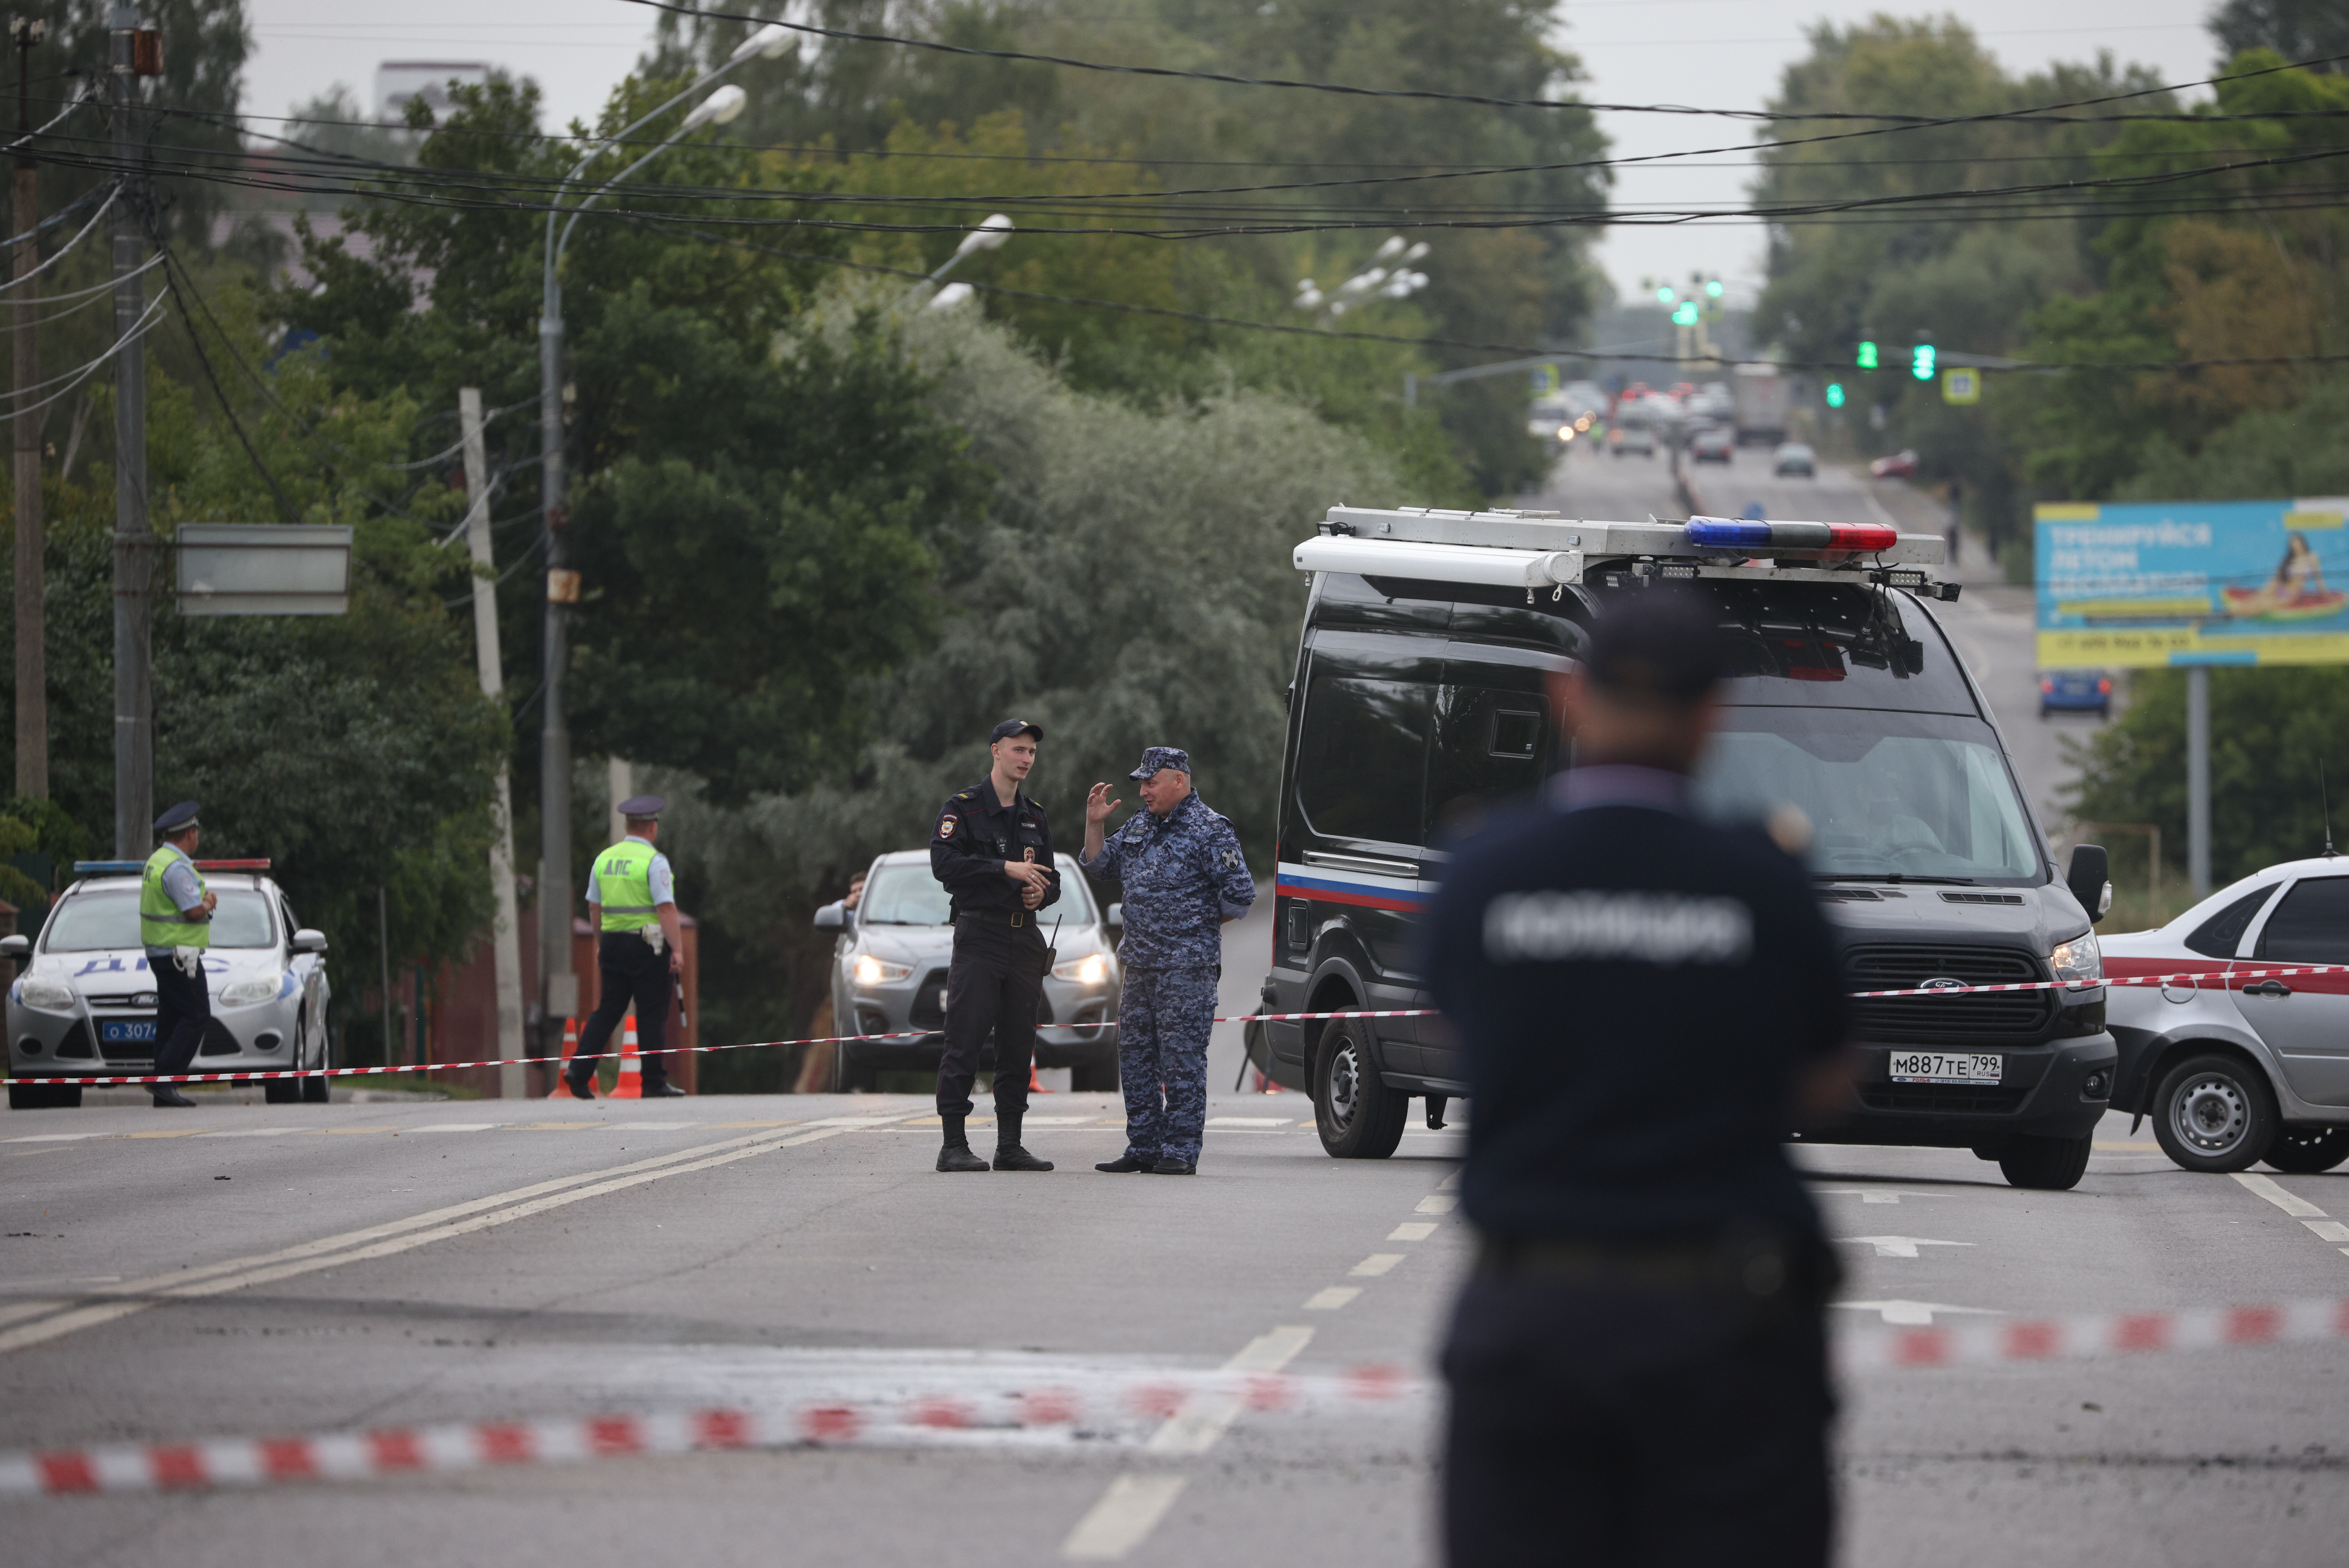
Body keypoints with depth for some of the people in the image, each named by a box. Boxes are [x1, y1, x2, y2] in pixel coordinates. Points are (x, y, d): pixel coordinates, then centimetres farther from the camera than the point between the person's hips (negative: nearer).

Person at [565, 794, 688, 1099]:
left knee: (607, 1012, 10)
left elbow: (595, 906, 15)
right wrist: (677, 950, -15)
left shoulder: (604, 859, 9)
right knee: (652, 1015, 0)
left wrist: (601, 944, 25)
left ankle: (579, 1072, -1)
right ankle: (654, 1083, 2)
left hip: (613, 943, 6)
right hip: (648, 945, -6)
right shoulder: (654, 861, -11)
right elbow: (667, 909, -16)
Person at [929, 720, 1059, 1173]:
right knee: (965, 1042, -9)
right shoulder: (964, 807, -2)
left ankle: (1010, 1145, 10)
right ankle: (953, 1146, -9)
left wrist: (1042, 893, -1)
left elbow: (1051, 877, 23)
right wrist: (1007, 869, -21)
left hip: (1026, 939, 6)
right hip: (979, 935, -6)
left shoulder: (1035, 817, 18)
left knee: (1018, 1046, 6)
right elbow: (944, 862, -15)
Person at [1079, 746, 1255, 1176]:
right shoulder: (1140, 826, 14)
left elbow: (1241, 894, -10)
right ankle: (1144, 1148, 16)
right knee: (1135, 1056, 9)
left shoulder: (1209, 830, -9)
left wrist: (1201, 926, 1)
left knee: (1182, 1059, -7)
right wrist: (1094, 824, 9)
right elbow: (1099, 865, 25)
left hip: (1187, 966, -8)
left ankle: (1181, 1151, -5)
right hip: (1141, 963, 8)